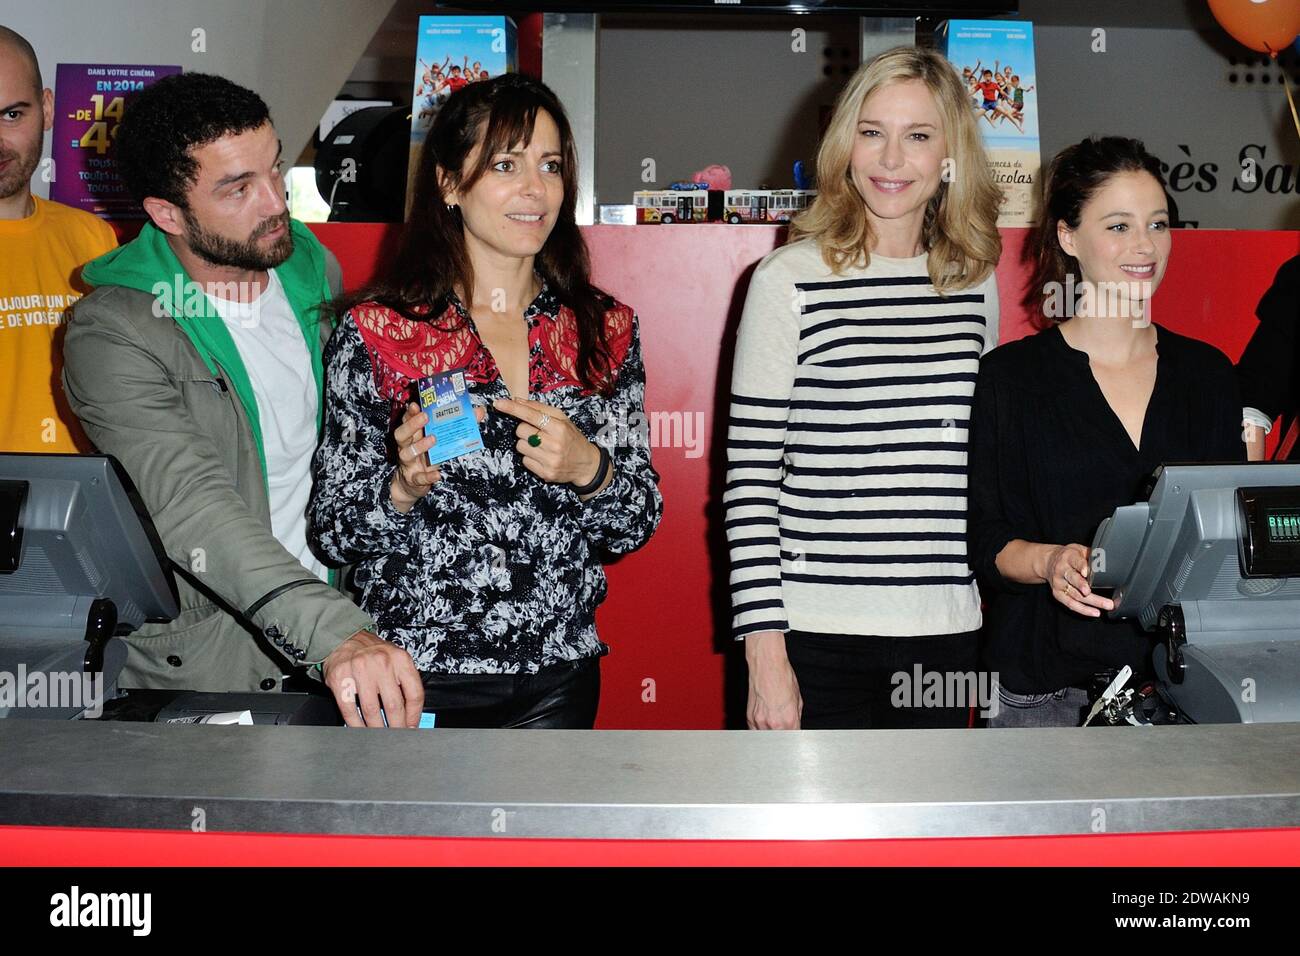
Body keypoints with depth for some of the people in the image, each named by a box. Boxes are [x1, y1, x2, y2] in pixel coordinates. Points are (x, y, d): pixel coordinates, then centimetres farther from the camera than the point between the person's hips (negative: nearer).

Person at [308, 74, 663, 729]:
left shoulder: (605, 329, 1)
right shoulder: (375, 329, -7)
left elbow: (639, 525, 3)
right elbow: (332, 531, -4)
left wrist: (589, 469, -16)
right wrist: (407, 484, -22)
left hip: (560, 675, 3)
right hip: (417, 677, -2)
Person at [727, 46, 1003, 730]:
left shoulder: (975, 281, 7)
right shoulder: (790, 279, -6)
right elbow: (748, 476, -7)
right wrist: (765, 650, -11)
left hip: (947, 634, 4)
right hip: (821, 635, -4)